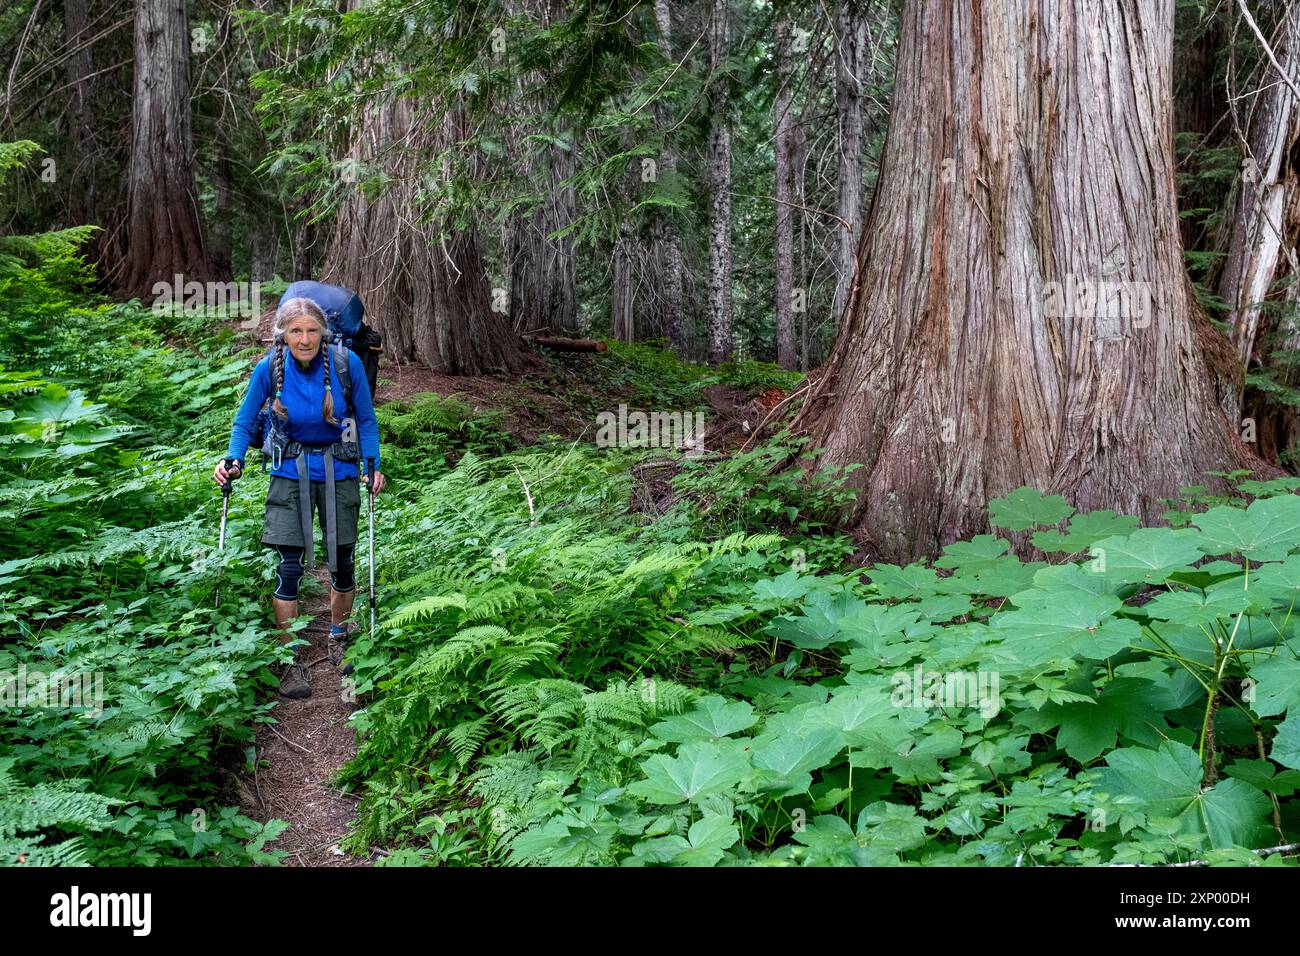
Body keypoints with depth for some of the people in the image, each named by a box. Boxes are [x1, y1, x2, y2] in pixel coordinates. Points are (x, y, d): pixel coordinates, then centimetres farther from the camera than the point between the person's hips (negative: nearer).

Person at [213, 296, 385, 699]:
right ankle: (294, 661, 7)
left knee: (342, 562, 8)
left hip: (338, 468, 0)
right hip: (290, 470, 0)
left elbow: (366, 420, -2)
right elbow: (245, 422, 0)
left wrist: (373, 465, -14)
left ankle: (337, 639, 33)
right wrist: (233, 460, -18)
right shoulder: (269, 368, -13)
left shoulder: (347, 363, -15)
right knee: (289, 567, -6)